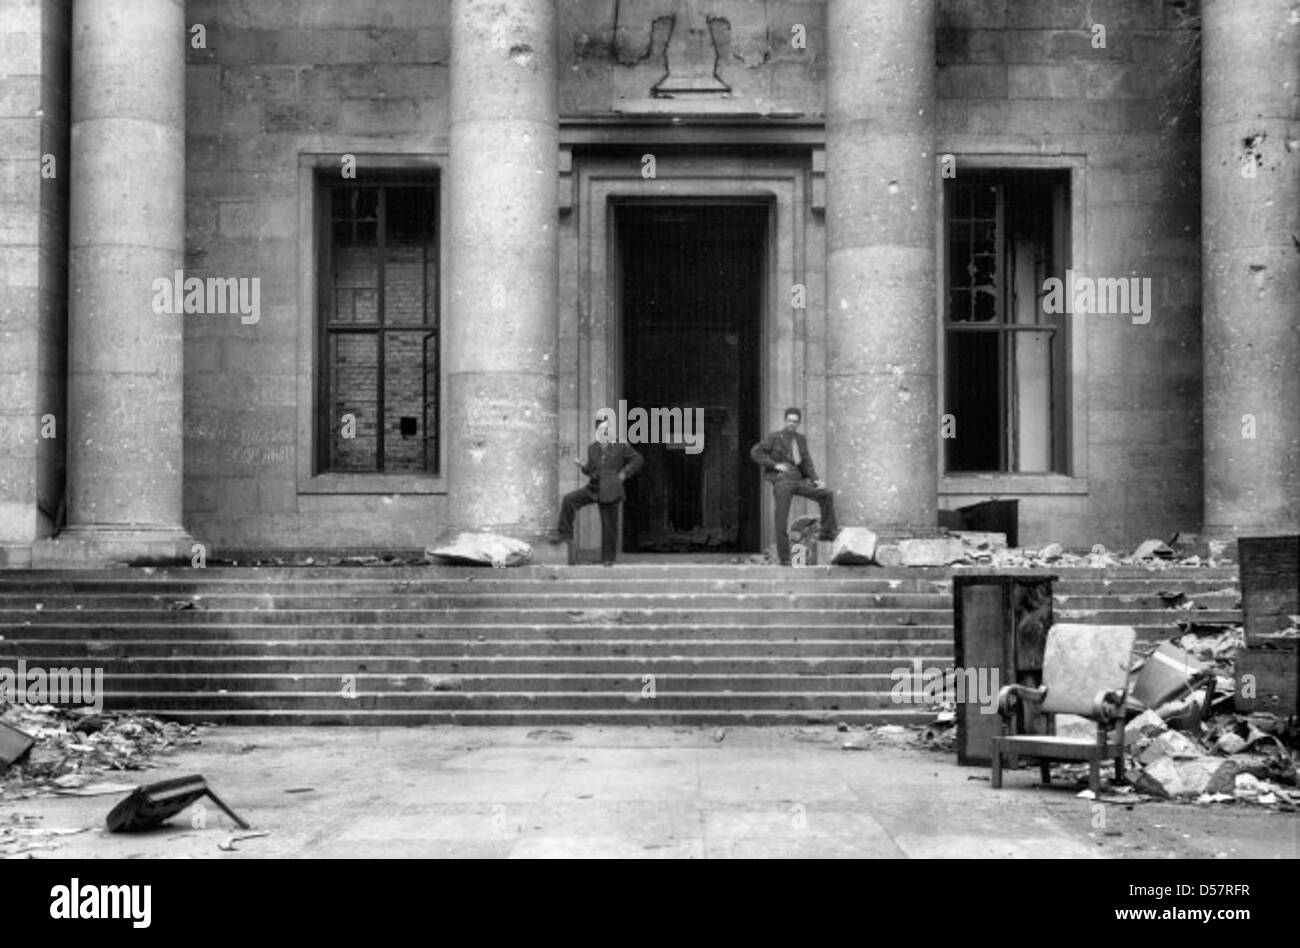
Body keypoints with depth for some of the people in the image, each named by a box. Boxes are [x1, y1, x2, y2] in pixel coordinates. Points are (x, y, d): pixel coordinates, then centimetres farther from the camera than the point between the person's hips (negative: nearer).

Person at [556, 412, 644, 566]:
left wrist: (624, 473, -5)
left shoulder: (620, 446, 0)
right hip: (593, 488, 3)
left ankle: (608, 557, 14)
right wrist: (582, 466, -4)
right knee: (568, 500, -18)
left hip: (610, 492, -3)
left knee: (609, 526, 1)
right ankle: (565, 534, -11)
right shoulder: (592, 448, 11)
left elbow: (638, 459, 3)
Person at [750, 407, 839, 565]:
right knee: (782, 521, -8)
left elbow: (806, 463, 11)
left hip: (797, 480, 5)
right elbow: (755, 452, -6)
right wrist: (775, 465, -12)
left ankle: (828, 531, -3)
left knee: (826, 495, -7)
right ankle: (784, 559, -3)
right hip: (781, 481, -5)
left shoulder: (801, 440, 15)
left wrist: (816, 480, -5)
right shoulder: (775, 437, -1)